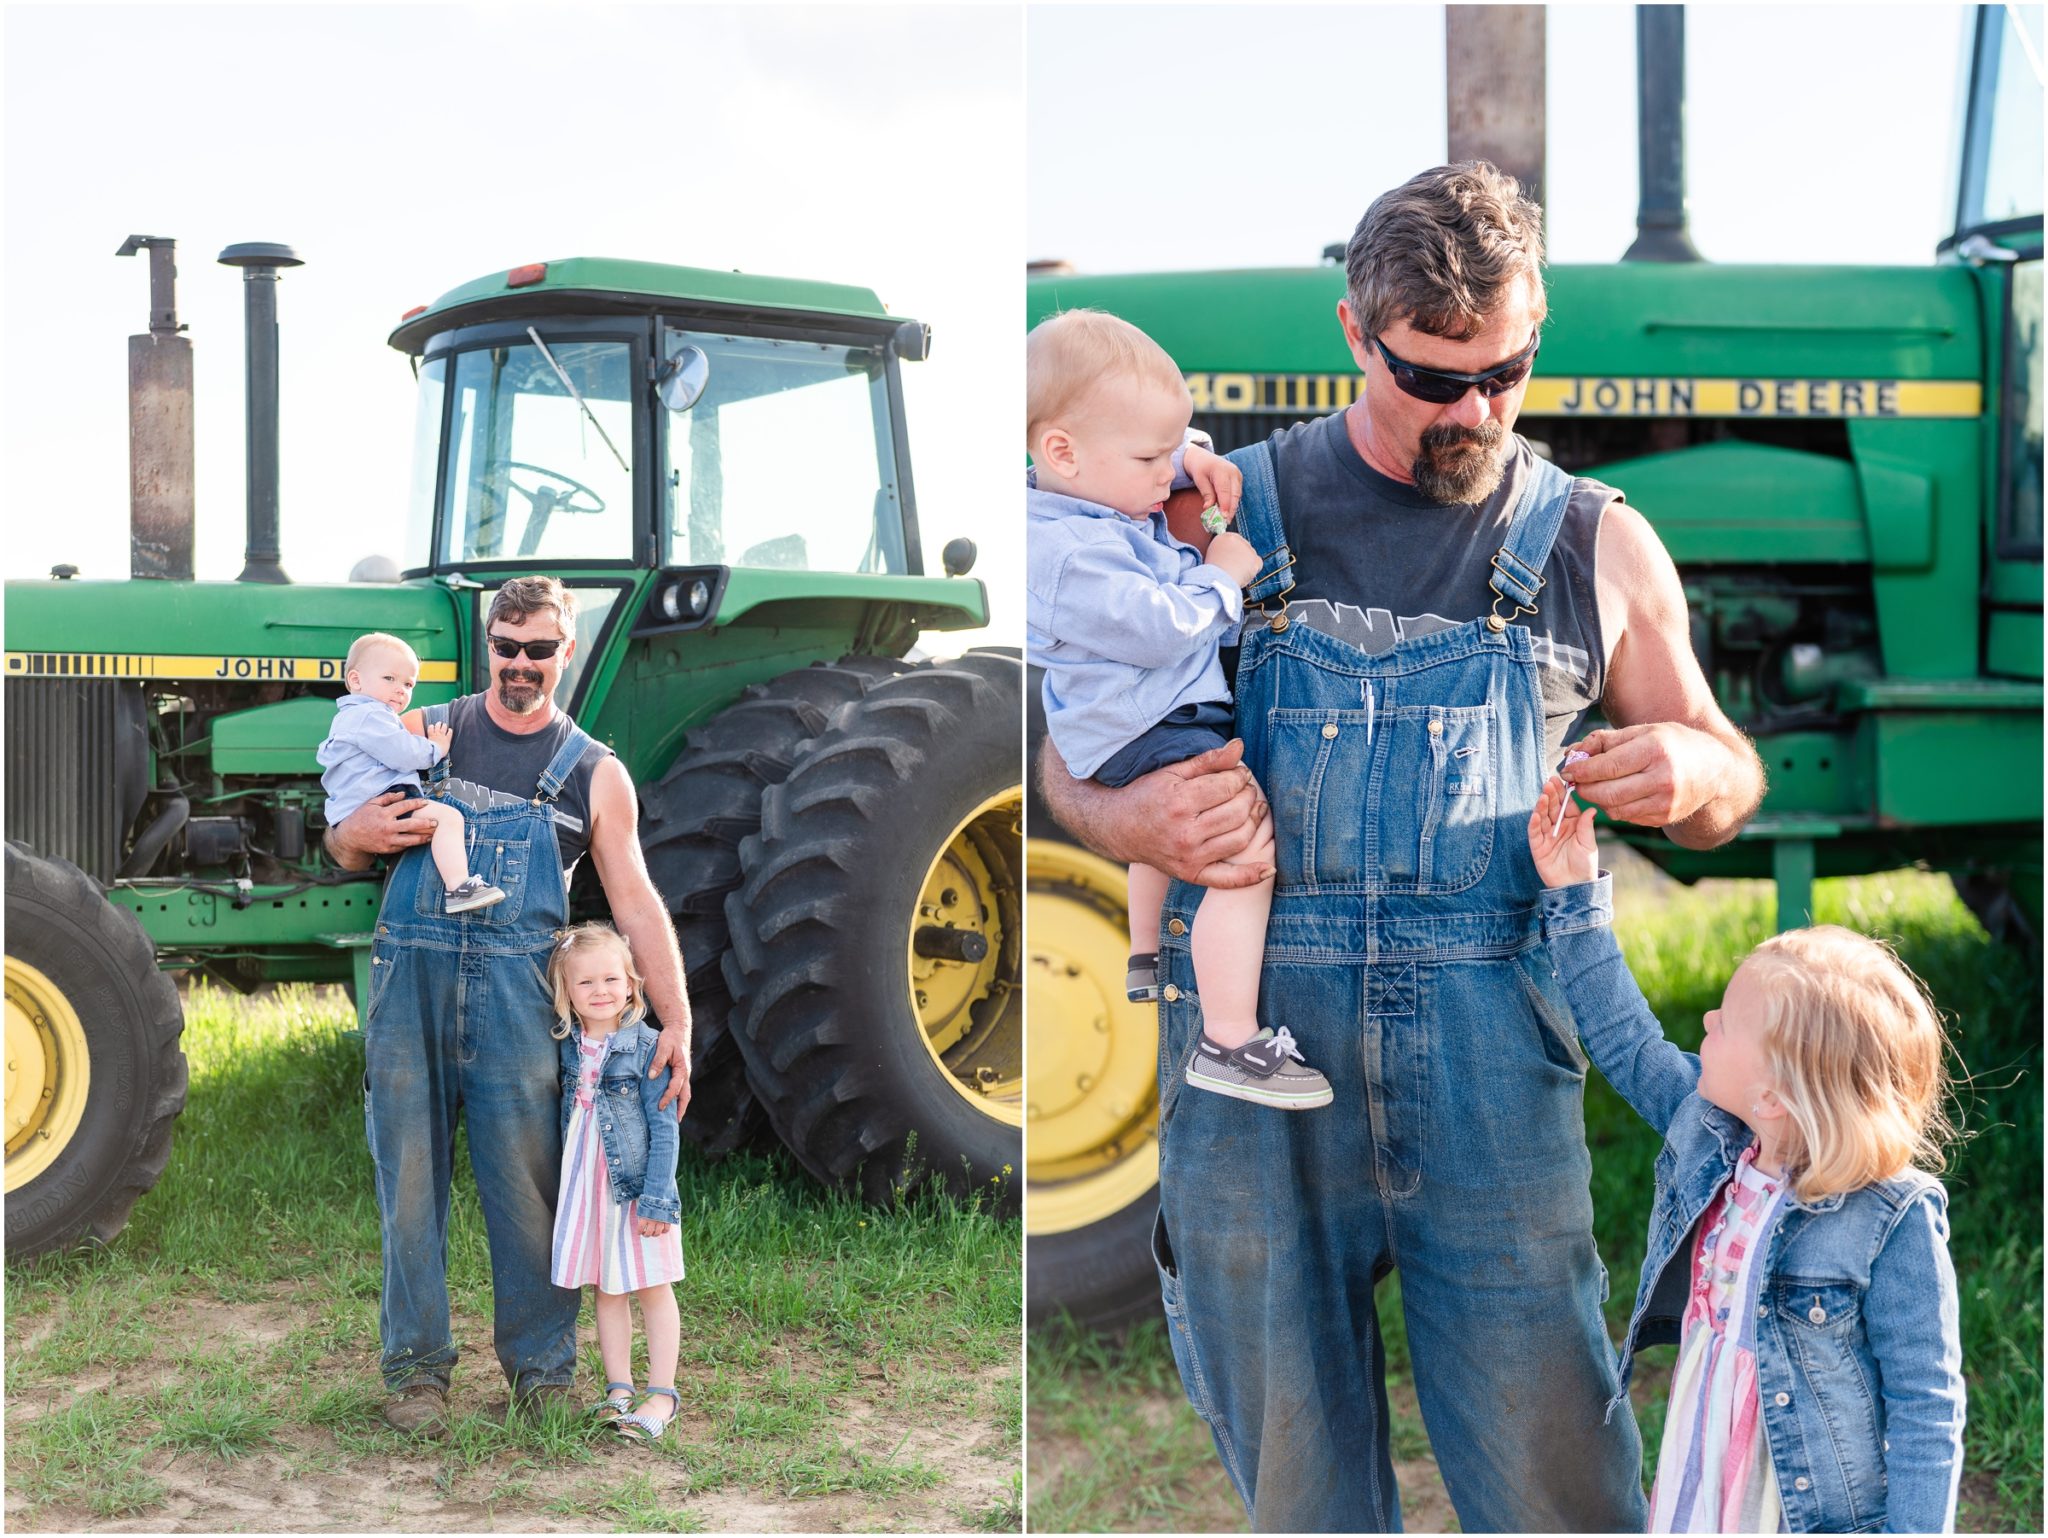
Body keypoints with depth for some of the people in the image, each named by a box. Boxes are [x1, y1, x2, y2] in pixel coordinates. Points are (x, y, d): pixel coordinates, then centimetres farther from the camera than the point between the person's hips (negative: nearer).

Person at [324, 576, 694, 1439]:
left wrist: (676, 1023, -5)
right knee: (411, 1180, 3)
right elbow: (343, 852, 18)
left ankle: (541, 1367, 16)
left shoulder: (594, 774, 9)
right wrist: (358, 835, -8)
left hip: (518, 995, -1)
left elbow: (635, 903, 4)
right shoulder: (422, 734, 12)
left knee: (529, 1183, 1)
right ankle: (415, 1367, 15)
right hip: (411, 985, 1)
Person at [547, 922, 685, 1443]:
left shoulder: (646, 1048, -11)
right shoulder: (565, 1048, 3)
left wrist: (657, 1198, -16)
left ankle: (661, 1393, 11)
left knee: (653, 1289, 5)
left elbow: (664, 1128, -11)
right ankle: (618, 1388, 21)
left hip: (635, 1186, -5)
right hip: (584, 1187, 5)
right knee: (606, 1290, 12)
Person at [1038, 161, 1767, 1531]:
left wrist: (1691, 775, -7)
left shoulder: (1599, 546, 12)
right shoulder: (1222, 514, 8)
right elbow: (1069, 750, 12)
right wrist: (1131, 822, -12)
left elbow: (1727, 779, 19)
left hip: (1495, 1070, 0)